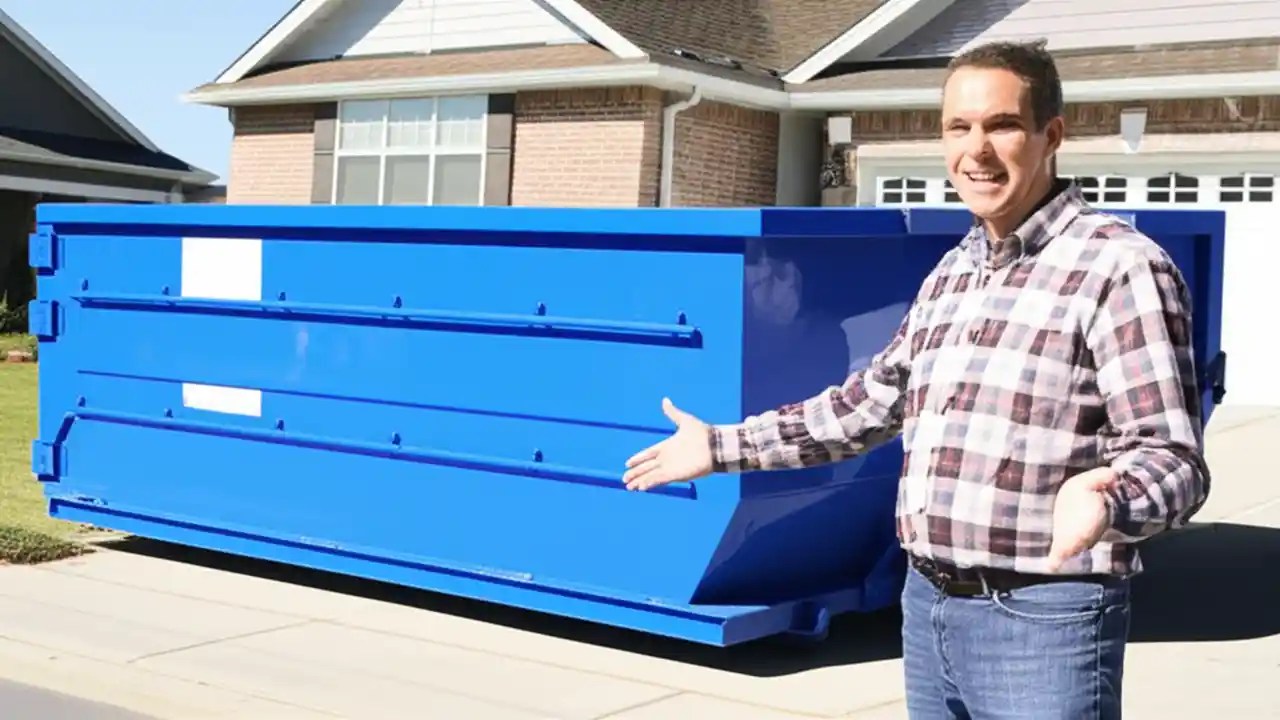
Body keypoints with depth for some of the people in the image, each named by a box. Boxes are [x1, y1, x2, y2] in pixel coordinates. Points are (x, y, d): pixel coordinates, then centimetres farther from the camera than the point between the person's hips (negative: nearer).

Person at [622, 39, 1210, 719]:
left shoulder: (1119, 266, -12)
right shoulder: (951, 273, 13)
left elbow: (1171, 457, -16)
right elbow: (871, 401, 23)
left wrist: (1104, 502, -38)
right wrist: (722, 446, 25)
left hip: (1041, 620, -7)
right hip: (928, 605, 8)